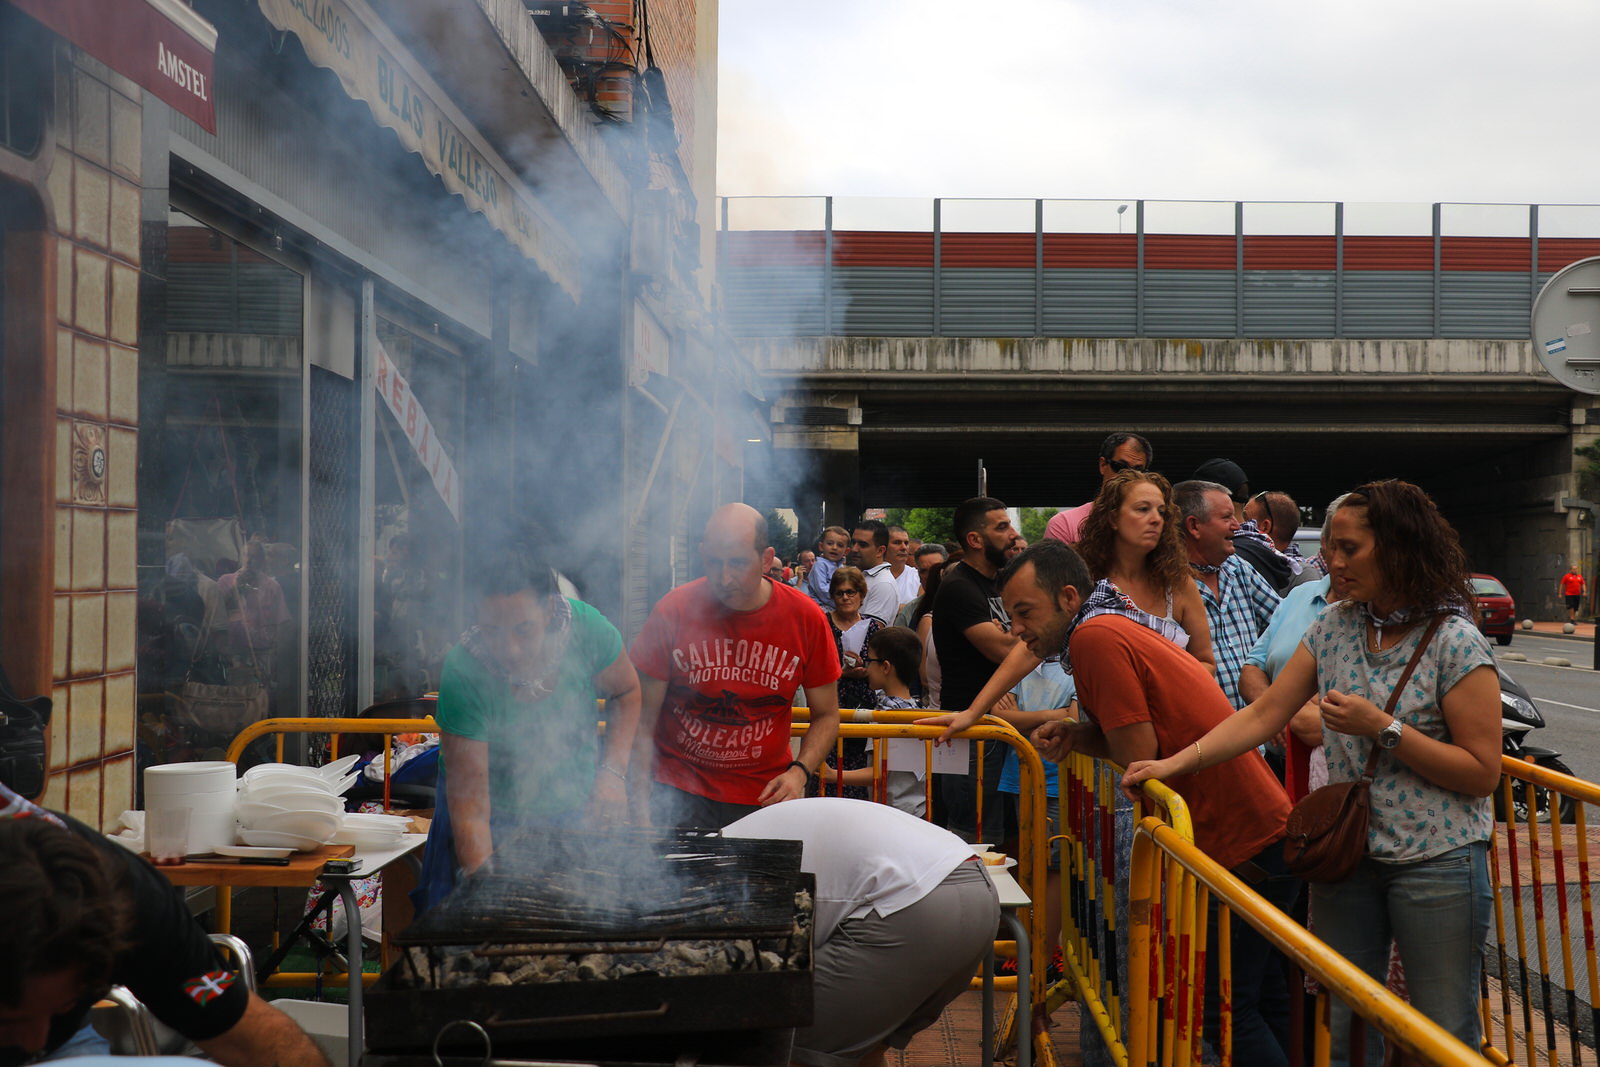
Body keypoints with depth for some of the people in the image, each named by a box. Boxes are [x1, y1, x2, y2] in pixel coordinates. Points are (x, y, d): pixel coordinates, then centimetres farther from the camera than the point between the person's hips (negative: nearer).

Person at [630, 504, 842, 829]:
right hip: (677, 792, -1)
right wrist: (642, 810, -11)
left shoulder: (805, 618, -6)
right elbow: (643, 719, -4)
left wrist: (799, 772, -12)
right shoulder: (673, 611, -9)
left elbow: (826, 716, 6)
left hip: (764, 795, 1)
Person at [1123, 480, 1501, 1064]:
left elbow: (1482, 773, -12)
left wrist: (1382, 728, -20)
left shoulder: (1456, 643, -12)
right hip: (1348, 856, 5)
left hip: (1436, 862, -5)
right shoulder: (1334, 628, 3)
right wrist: (1178, 762, -10)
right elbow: (1263, 714, 0)